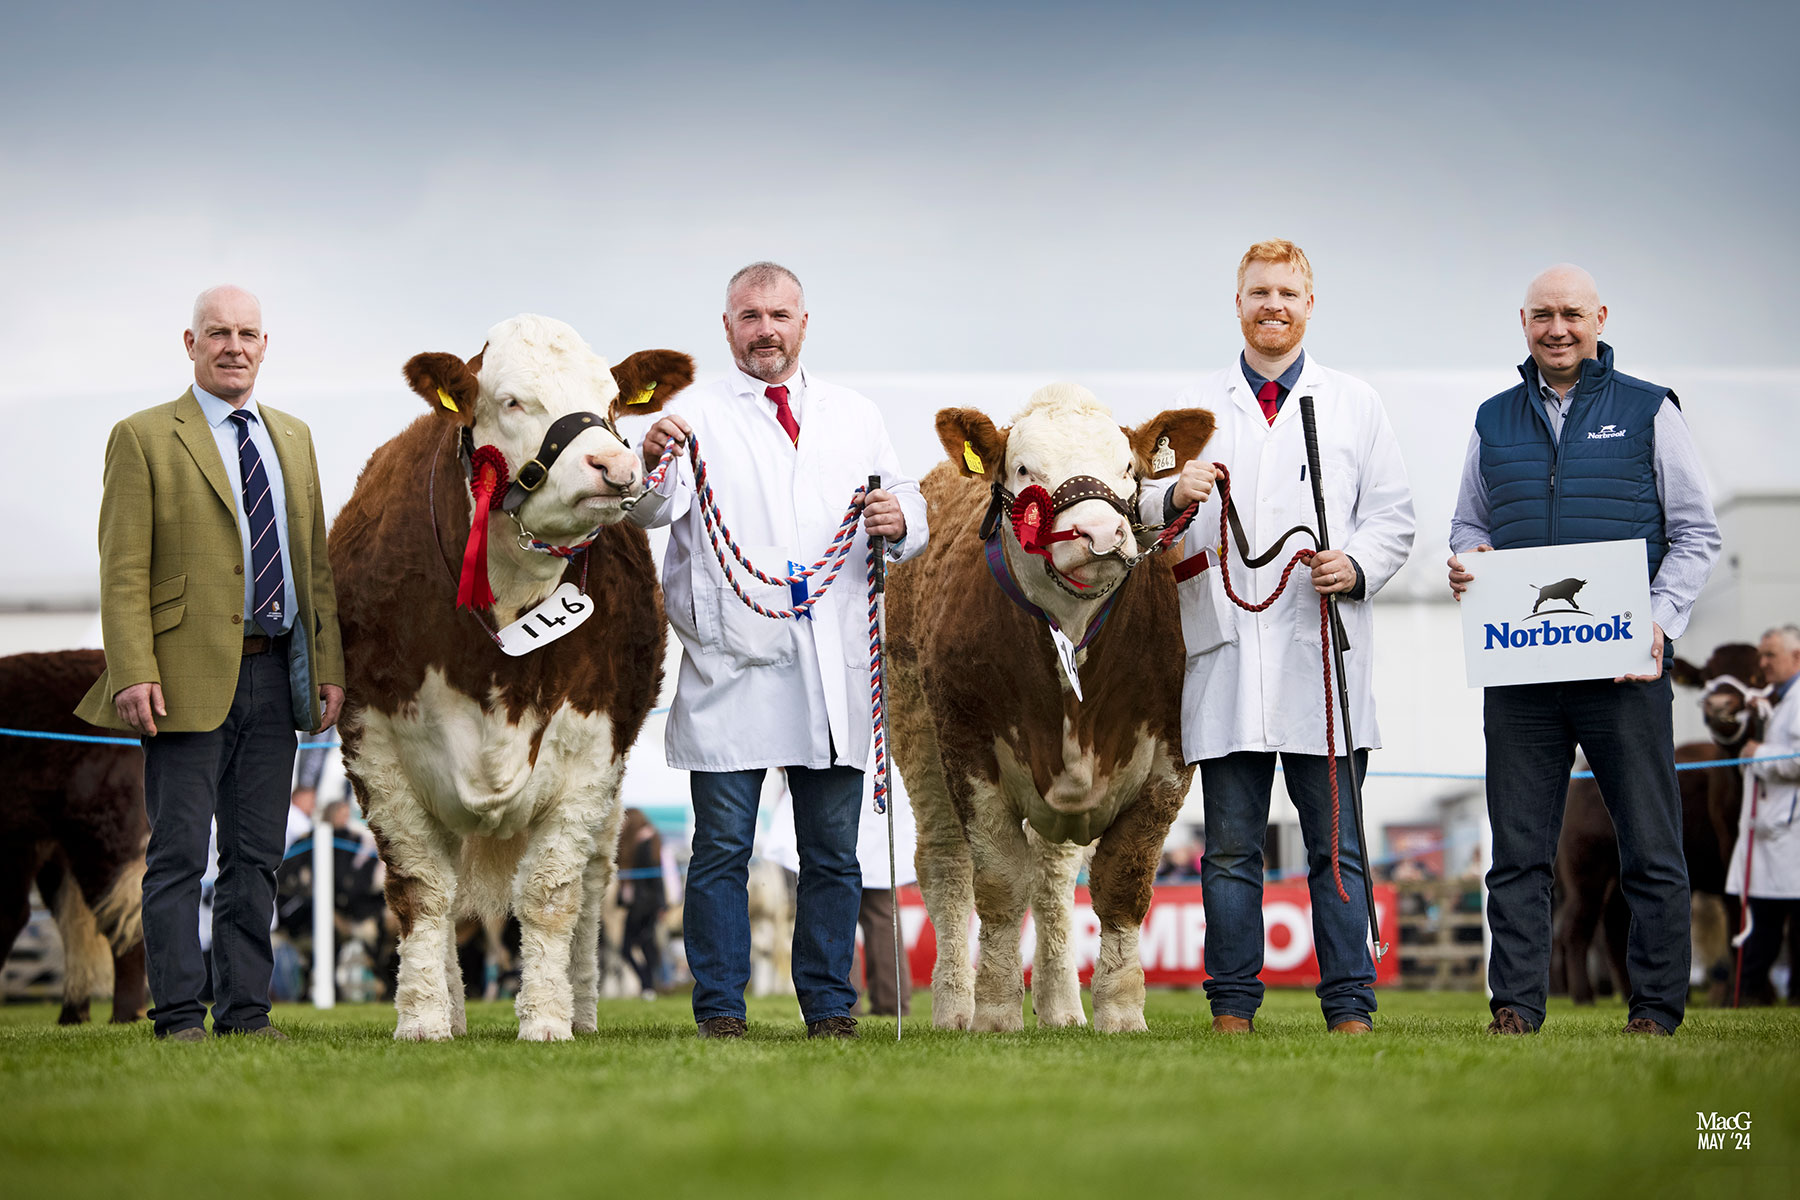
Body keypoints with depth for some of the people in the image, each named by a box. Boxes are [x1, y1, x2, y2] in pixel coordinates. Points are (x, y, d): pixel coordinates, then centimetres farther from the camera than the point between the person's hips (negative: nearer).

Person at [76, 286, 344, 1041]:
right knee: (178, 854, -4)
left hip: (276, 675, 5)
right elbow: (123, 569, -6)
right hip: (191, 678, -5)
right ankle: (178, 1017, 0)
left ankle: (245, 1013, 12)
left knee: (256, 857, 7)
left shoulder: (293, 439, 17)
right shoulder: (144, 438, 0)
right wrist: (134, 675, -15)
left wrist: (328, 665, 9)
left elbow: (315, 561, 18)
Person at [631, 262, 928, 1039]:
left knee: (833, 849, 6)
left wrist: (899, 520, -5)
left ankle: (829, 1006, 13)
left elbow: (912, 511, 18)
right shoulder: (697, 413, 7)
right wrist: (653, 464, -30)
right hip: (730, 657, -3)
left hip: (835, 665, 3)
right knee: (722, 844, -3)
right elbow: (653, 512, -8)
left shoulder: (855, 418, 18)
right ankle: (719, 1007, 1)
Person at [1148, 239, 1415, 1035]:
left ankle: (1350, 1006, 1)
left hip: (1323, 654, -1)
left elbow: (1392, 515, 10)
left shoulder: (1356, 405, 14)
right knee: (1230, 845, 1)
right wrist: (1174, 496, -12)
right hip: (1223, 655, 1)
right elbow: (1145, 517, 11)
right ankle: (1231, 1005, 6)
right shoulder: (1195, 410, 15)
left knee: (1336, 843, -2)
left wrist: (1357, 566, -10)